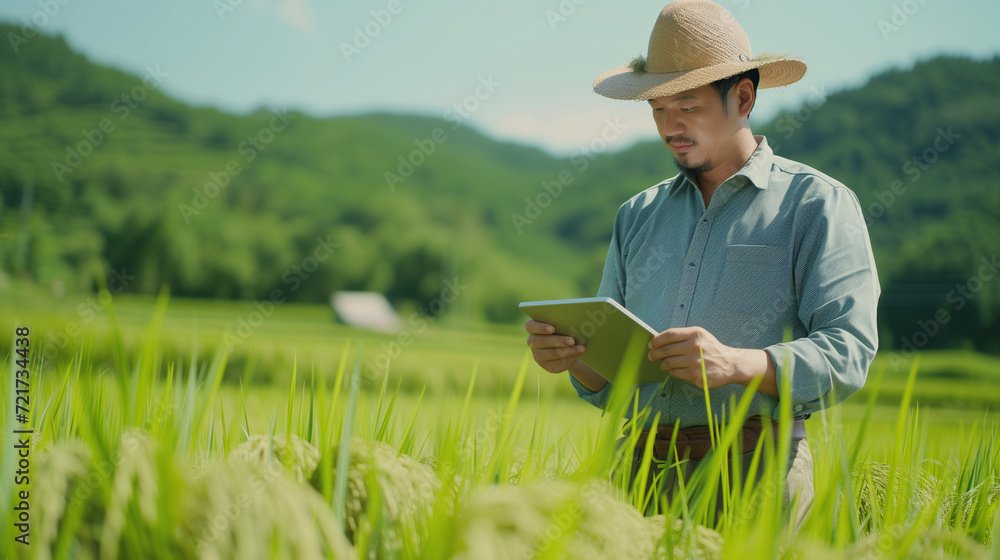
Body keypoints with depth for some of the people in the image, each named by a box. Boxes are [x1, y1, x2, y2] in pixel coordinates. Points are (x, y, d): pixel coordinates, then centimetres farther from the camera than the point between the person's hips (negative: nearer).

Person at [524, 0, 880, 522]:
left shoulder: (817, 203, 6)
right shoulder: (638, 215, 20)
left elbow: (849, 352, -6)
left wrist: (736, 364, -22)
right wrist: (570, 353, -1)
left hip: (753, 473, -4)